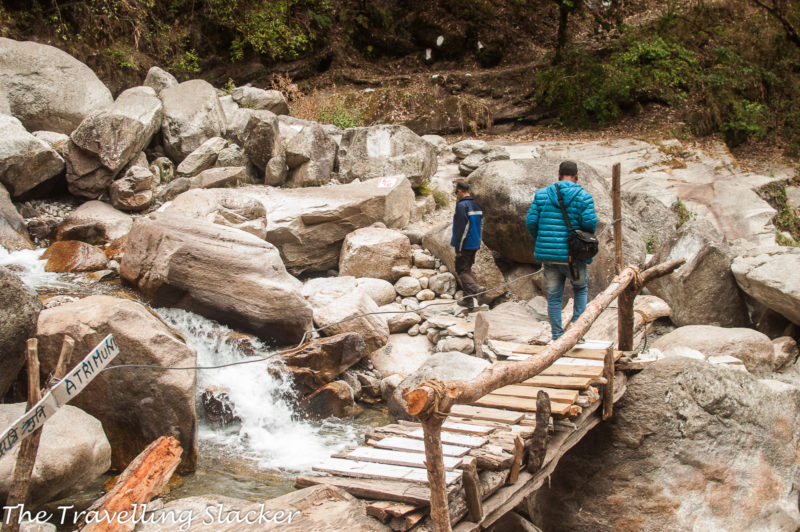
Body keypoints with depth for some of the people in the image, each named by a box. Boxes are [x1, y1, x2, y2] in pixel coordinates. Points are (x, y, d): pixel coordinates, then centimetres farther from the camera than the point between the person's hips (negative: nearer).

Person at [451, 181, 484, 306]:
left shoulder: (461, 205, -16)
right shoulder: (477, 205, 12)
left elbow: (461, 228, -20)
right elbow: (480, 224, 18)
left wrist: (458, 248, -17)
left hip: (465, 245, -8)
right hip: (475, 245, 8)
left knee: (461, 270, -2)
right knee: (467, 269, 16)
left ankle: (477, 288, -24)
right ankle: (468, 299, 16)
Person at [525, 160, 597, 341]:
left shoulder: (541, 194, 5)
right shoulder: (583, 196, -4)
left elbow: (531, 221, 0)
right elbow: (590, 223, -13)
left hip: (548, 254, 2)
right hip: (573, 255, -2)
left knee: (554, 296, 9)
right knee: (581, 289, 20)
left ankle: (557, 338, 11)